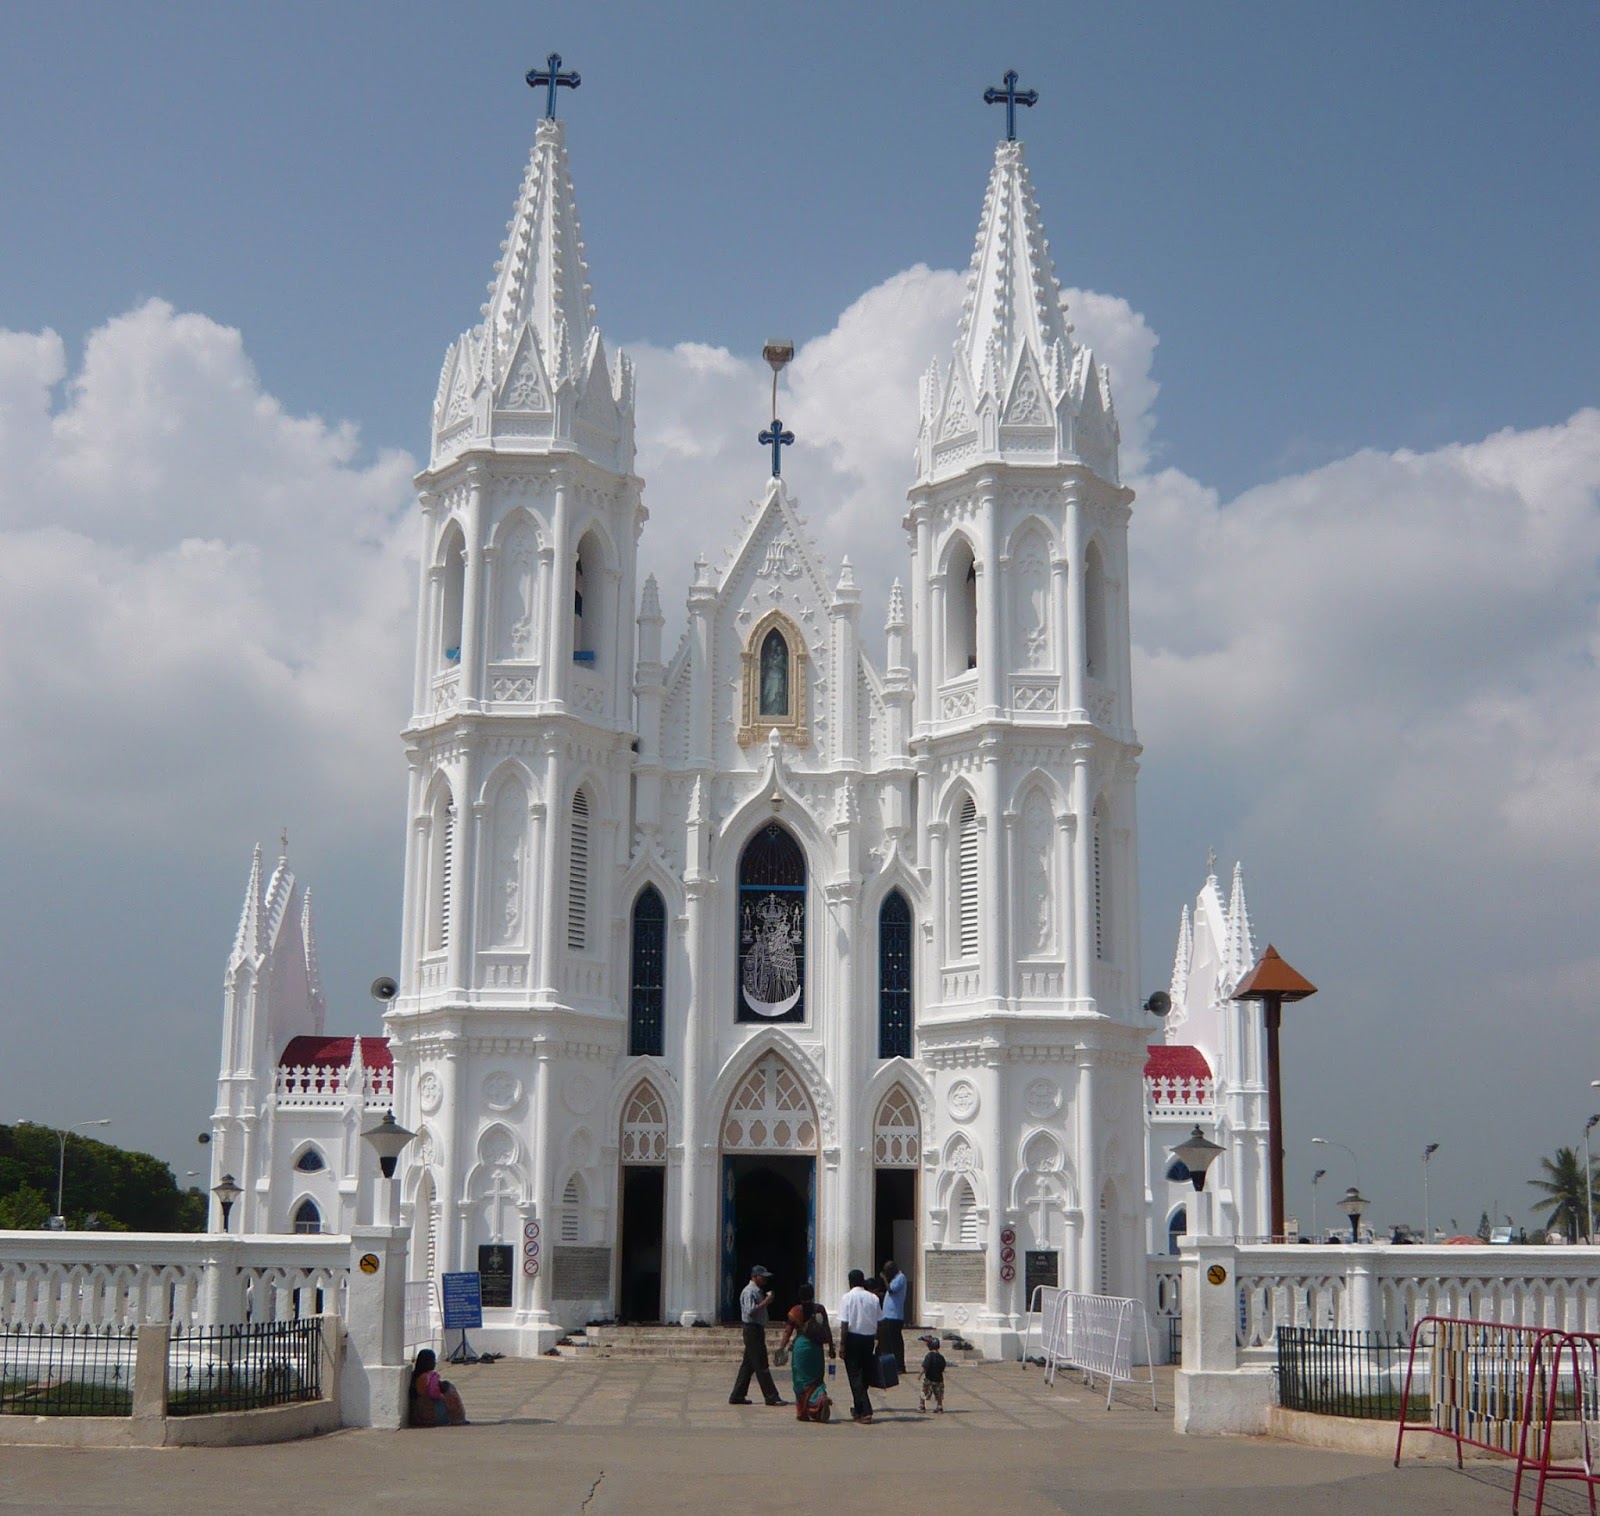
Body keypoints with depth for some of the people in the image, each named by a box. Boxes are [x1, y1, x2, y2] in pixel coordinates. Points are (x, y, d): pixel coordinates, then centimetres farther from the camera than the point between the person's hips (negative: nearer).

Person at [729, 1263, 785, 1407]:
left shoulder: (757, 1291, 19)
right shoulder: (749, 1291, -14)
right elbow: (750, 1311, -24)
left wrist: (767, 1300, 9)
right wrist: (765, 1302, -21)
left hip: (757, 1330, 11)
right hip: (752, 1329, -11)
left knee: (748, 1365, 12)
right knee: (761, 1366, -7)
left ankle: (737, 1396, 15)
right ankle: (772, 1397, -6)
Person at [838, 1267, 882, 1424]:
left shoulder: (848, 1297, -7)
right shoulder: (873, 1298, 3)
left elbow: (844, 1324, -10)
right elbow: (878, 1323, 4)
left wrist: (843, 1345, -6)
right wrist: (876, 1342, 12)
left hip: (853, 1337, -4)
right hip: (869, 1339, 4)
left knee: (855, 1375, 0)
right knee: (865, 1375, 17)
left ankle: (865, 1412, -9)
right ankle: (858, 1409, 30)